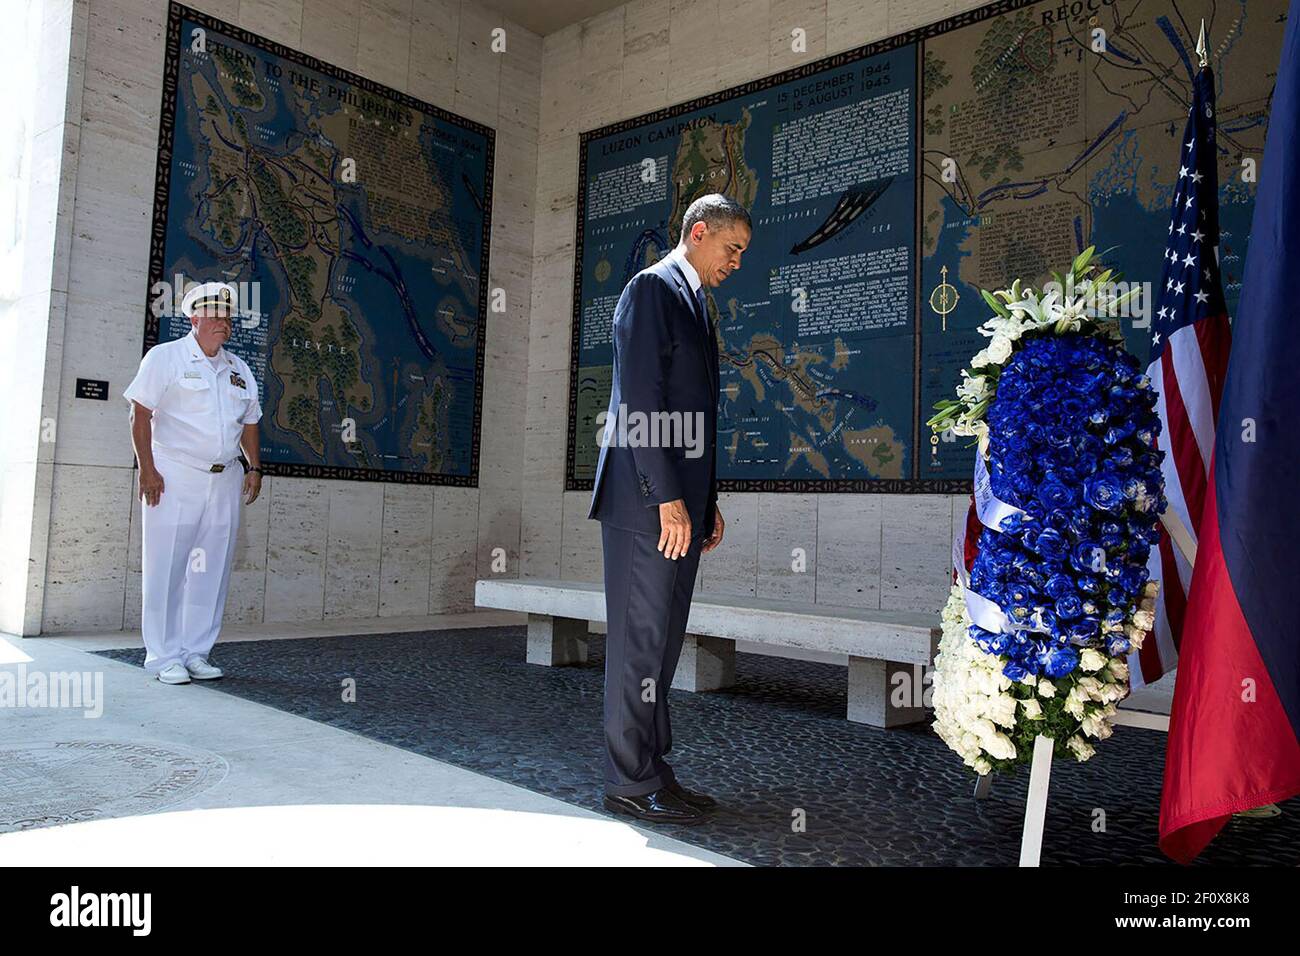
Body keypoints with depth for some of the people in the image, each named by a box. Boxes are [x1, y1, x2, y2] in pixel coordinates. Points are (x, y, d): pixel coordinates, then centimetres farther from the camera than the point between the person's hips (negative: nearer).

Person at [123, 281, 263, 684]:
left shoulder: (239, 369, 18)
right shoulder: (165, 357, 1)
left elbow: (249, 424, 21)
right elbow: (140, 414, -5)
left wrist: (255, 467, 10)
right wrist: (147, 468, -13)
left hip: (225, 481, 5)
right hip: (174, 477, -5)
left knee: (212, 571, 5)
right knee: (167, 567, -2)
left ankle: (196, 653, 13)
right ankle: (164, 657, 6)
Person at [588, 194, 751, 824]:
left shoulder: (693, 302, 23)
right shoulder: (652, 288, -6)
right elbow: (641, 401, -16)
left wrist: (705, 503, 17)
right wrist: (668, 498, -19)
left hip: (681, 503, 9)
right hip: (647, 501, -9)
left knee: (661, 642, 12)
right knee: (639, 641, -2)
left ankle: (651, 770, 21)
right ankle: (630, 784, 8)